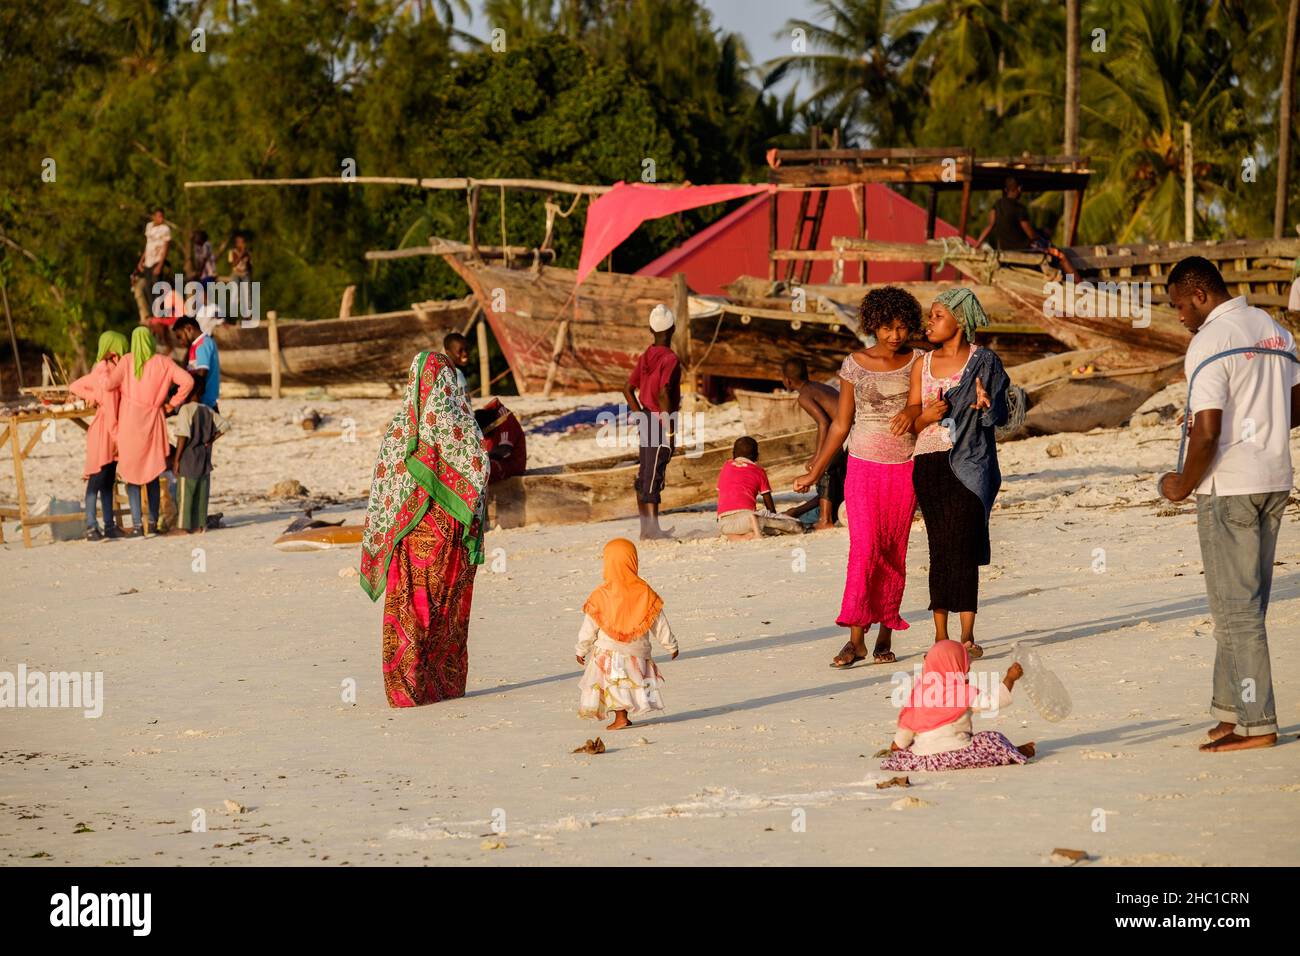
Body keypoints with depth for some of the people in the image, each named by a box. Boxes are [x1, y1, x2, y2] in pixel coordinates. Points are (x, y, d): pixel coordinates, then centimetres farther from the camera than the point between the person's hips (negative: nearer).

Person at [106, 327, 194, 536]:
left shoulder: (127, 360, -4)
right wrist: (173, 403, 3)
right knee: (152, 474, 14)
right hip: (152, 421, 2)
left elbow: (111, 383, -14)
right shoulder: (163, 363, 0)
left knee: (132, 474, 3)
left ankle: (137, 524, -4)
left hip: (129, 423, -2)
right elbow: (187, 381, -8)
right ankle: (153, 522, 14)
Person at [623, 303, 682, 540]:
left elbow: (628, 389, 11)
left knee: (644, 474, 11)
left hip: (646, 420, 8)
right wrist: (669, 427, -17)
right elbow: (664, 393, -23)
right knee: (654, 474, -8)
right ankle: (652, 527, -8)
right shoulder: (670, 358, -14)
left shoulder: (645, 357, 10)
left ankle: (645, 529, 17)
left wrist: (640, 416, 15)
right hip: (661, 421, -8)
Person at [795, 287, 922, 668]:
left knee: (894, 554, 1)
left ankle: (885, 637, 8)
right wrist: (815, 472, 9)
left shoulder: (917, 363, 3)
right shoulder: (854, 364, 2)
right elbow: (841, 424, 8)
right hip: (864, 466, -1)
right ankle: (856, 639, -12)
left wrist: (912, 413, -13)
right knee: (864, 548, -12)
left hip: (904, 468, 1)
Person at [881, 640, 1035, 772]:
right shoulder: (963, 692, -8)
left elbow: (907, 723, 9)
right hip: (954, 752, -4)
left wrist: (897, 745, 23)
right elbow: (992, 702, -12)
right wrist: (1009, 679, -3)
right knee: (991, 739, 7)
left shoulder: (919, 691, 6)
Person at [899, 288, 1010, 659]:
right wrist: (927, 416, -9)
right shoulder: (922, 366, 13)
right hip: (929, 464, 4)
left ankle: (967, 637, -10)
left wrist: (986, 405, -17)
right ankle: (941, 637, 4)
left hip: (968, 463, -3)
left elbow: (1000, 416, 5)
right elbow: (912, 424, 13)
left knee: (962, 547, -11)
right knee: (939, 548, 2)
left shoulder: (984, 361, 3)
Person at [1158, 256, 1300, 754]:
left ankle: (1256, 724, -1)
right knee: (1247, 604, 14)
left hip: (1228, 486, -8)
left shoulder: (1209, 344, -16)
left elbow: (1207, 434, -21)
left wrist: (1184, 485, -8)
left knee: (1236, 608, -3)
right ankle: (1231, 708, 17)